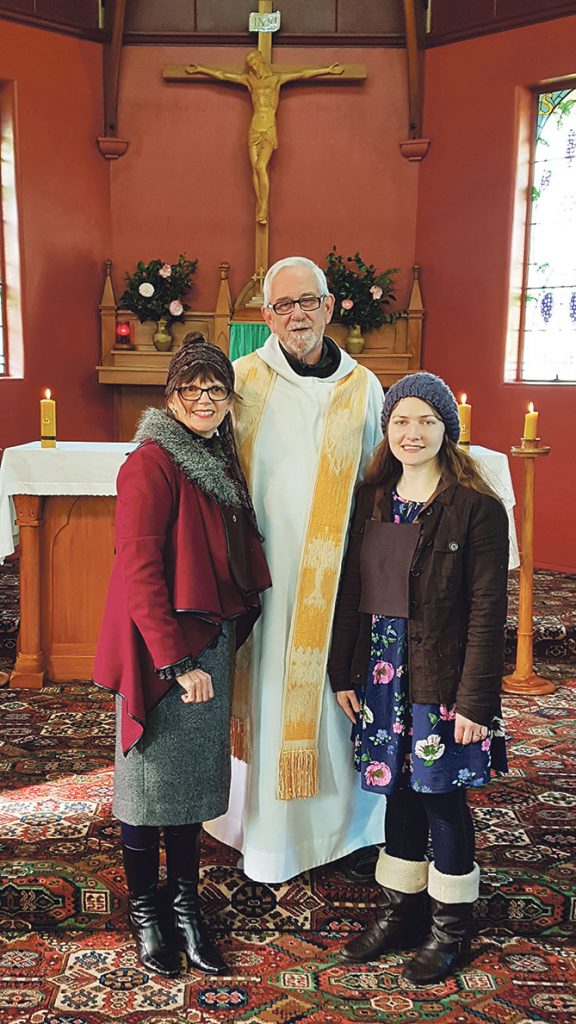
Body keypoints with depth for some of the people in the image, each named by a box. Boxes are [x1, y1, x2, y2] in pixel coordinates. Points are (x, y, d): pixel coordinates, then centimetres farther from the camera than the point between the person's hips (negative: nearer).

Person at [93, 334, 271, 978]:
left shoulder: (220, 461, 10)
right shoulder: (152, 462, -15)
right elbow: (138, 569, -20)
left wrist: (236, 624, 9)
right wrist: (175, 661, -20)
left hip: (210, 644, 8)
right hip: (160, 649, -8)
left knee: (194, 780, 17)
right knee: (152, 781, 8)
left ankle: (185, 908, 33)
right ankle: (145, 915, 28)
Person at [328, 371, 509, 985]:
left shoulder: (478, 508, -10)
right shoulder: (370, 501, 6)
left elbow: (487, 611, -11)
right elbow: (351, 592, 8)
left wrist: (474, 700, -14)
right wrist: (343, 673, 5)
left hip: (443, 682, -4)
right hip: (382, 675, 5)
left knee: (442, 798, 7)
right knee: (399, 792, 16)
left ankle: (449, 927, 28)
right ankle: (397, 909, 35)